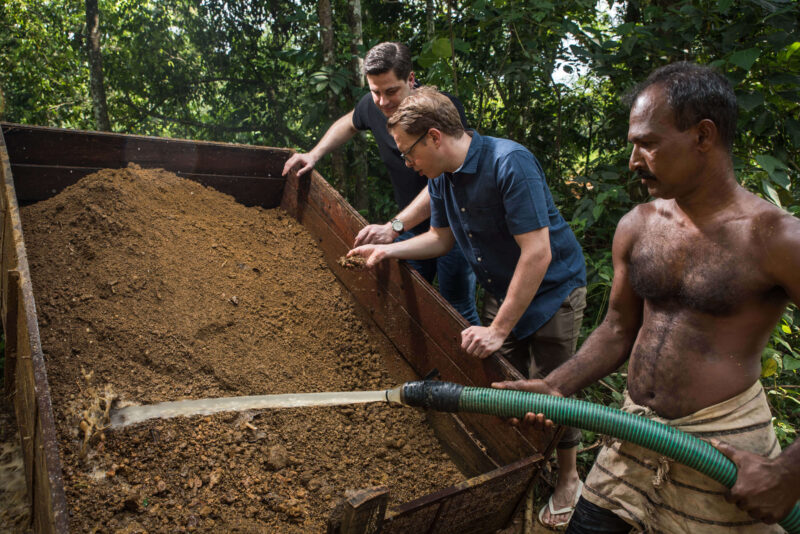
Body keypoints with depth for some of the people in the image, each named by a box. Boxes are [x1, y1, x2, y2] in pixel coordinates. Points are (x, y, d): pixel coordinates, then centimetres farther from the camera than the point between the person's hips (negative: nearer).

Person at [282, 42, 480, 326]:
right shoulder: (373, 105, -5)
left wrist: (394, 226, -41)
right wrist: (314, 155, 10)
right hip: (411, 225, 6)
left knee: (458, 312, -2)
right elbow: (348, 124, 21)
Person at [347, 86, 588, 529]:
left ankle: (568, 479, 24)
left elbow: (537, 253, -31)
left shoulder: (510, 164, -29)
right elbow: (442, 238, 11)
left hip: (553, 289, -7)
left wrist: (499, 329, -28)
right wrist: (386, 251, -2)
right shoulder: (441, 176, -4)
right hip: (508, 292, 7)